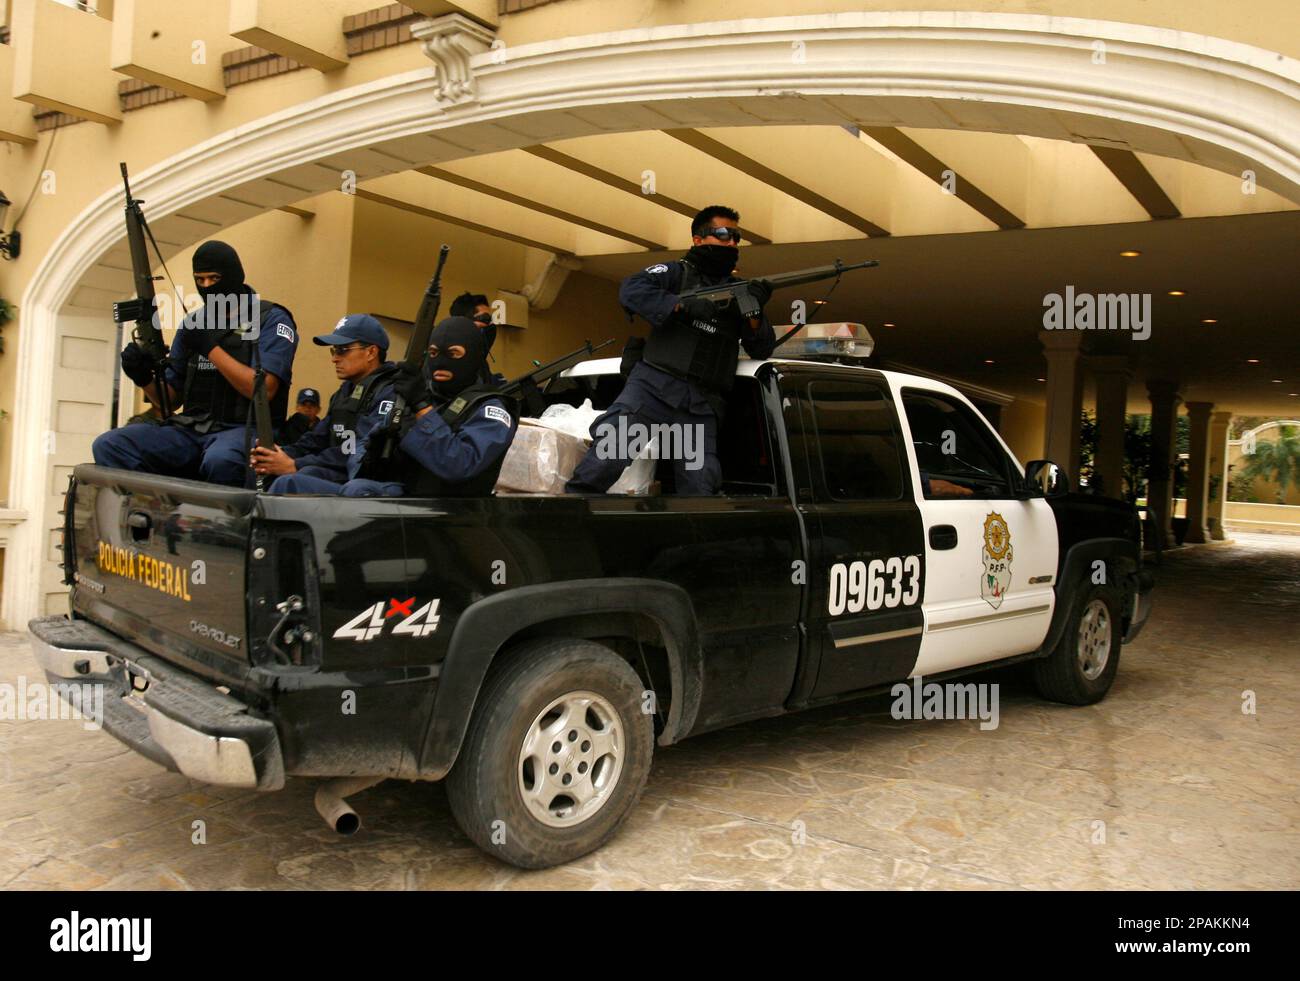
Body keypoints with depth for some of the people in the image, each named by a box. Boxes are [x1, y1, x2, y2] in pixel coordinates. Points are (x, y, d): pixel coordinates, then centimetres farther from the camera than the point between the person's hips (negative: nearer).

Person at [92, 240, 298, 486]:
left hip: (244, 429, -5)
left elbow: (263, 390, -14)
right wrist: (145, 379, -4)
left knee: (219, 460, -40)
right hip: (192, 428, 6)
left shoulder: (272, 320, 0)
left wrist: (210, 346, -12)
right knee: (109, 446, -16)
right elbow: (171, 399, 17)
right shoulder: (193, 323, 16)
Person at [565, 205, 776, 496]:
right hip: (654, 385, -4)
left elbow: (762, 350, 15)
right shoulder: (677, 272, 12)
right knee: (607, 456, -23)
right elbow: (630, 290, -7)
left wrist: (754, 313, -4)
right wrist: (684, 306, -17)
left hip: (702, 406, 4)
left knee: (701, 486, -3)